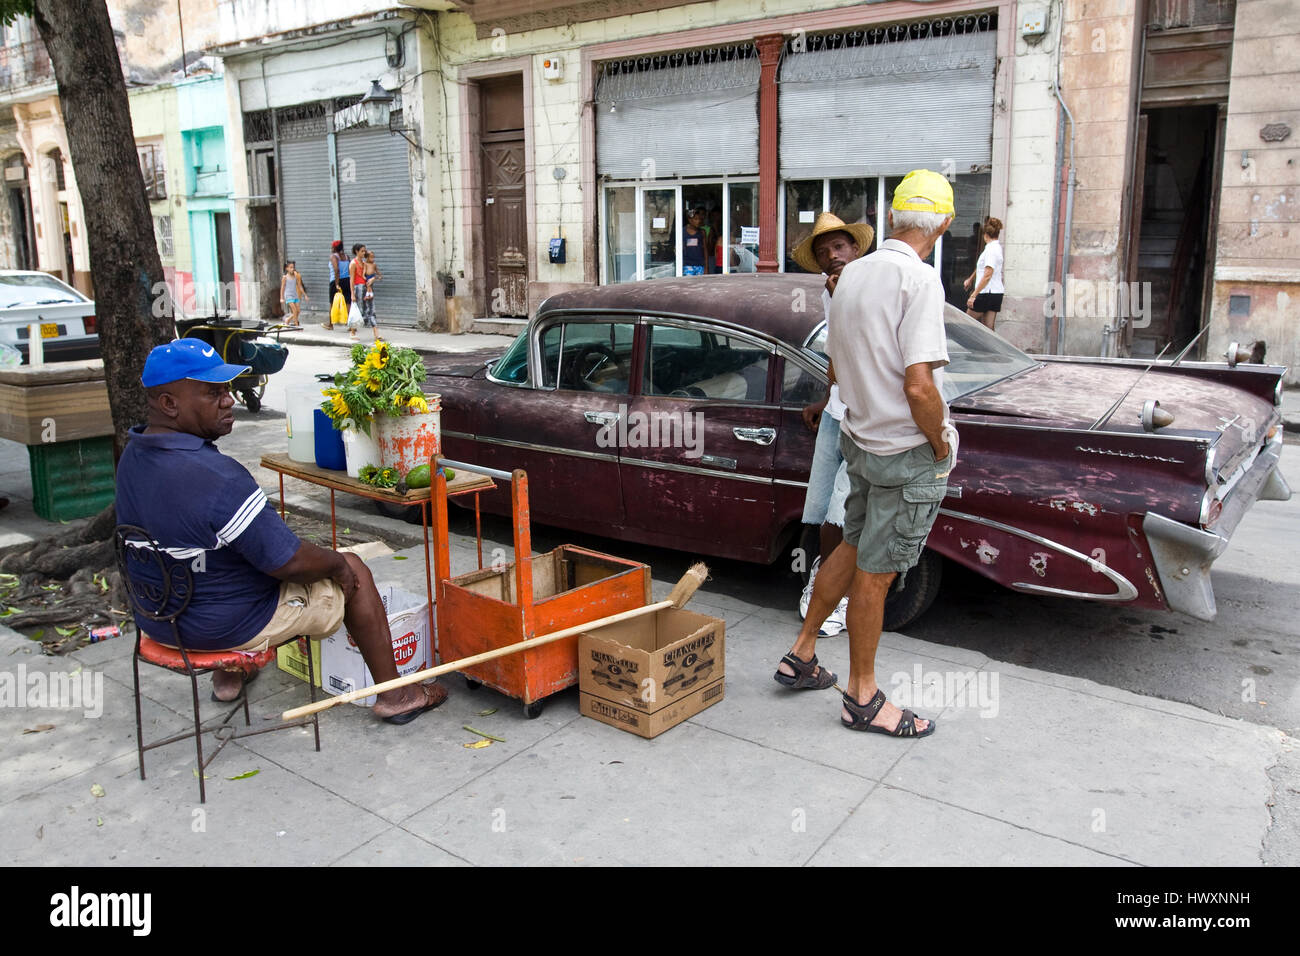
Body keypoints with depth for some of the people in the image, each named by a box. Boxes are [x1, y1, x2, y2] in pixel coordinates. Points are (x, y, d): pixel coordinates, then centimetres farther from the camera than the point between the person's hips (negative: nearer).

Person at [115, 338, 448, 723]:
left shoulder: (132, 457, -4)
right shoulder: (218, 478, -33)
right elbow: (291, 563, -26)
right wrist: (337, 563, -7)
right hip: (226, 626, -8)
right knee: (354, 572, 7)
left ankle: (227, 676, 36)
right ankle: (395, 695, 17)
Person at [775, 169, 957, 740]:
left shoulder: (853, 275, 5)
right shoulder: (919, 280, -20)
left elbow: (836, 369, 14)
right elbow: (919, 387, -27)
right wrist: (941, 444, -12)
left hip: (859, 438, 8)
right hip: (908, 453, -8)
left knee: (854, 548, 22)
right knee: (875, 572, 4)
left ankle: (802, 655, 32)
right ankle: (862, 697, 21)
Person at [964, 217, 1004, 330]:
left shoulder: (991, 249, -15)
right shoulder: (997, 247, 14)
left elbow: (987, 275, -22)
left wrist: (973, 295, -24)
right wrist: (970, 279, 43)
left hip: (987, 293, -9)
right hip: (997, 292, 9)